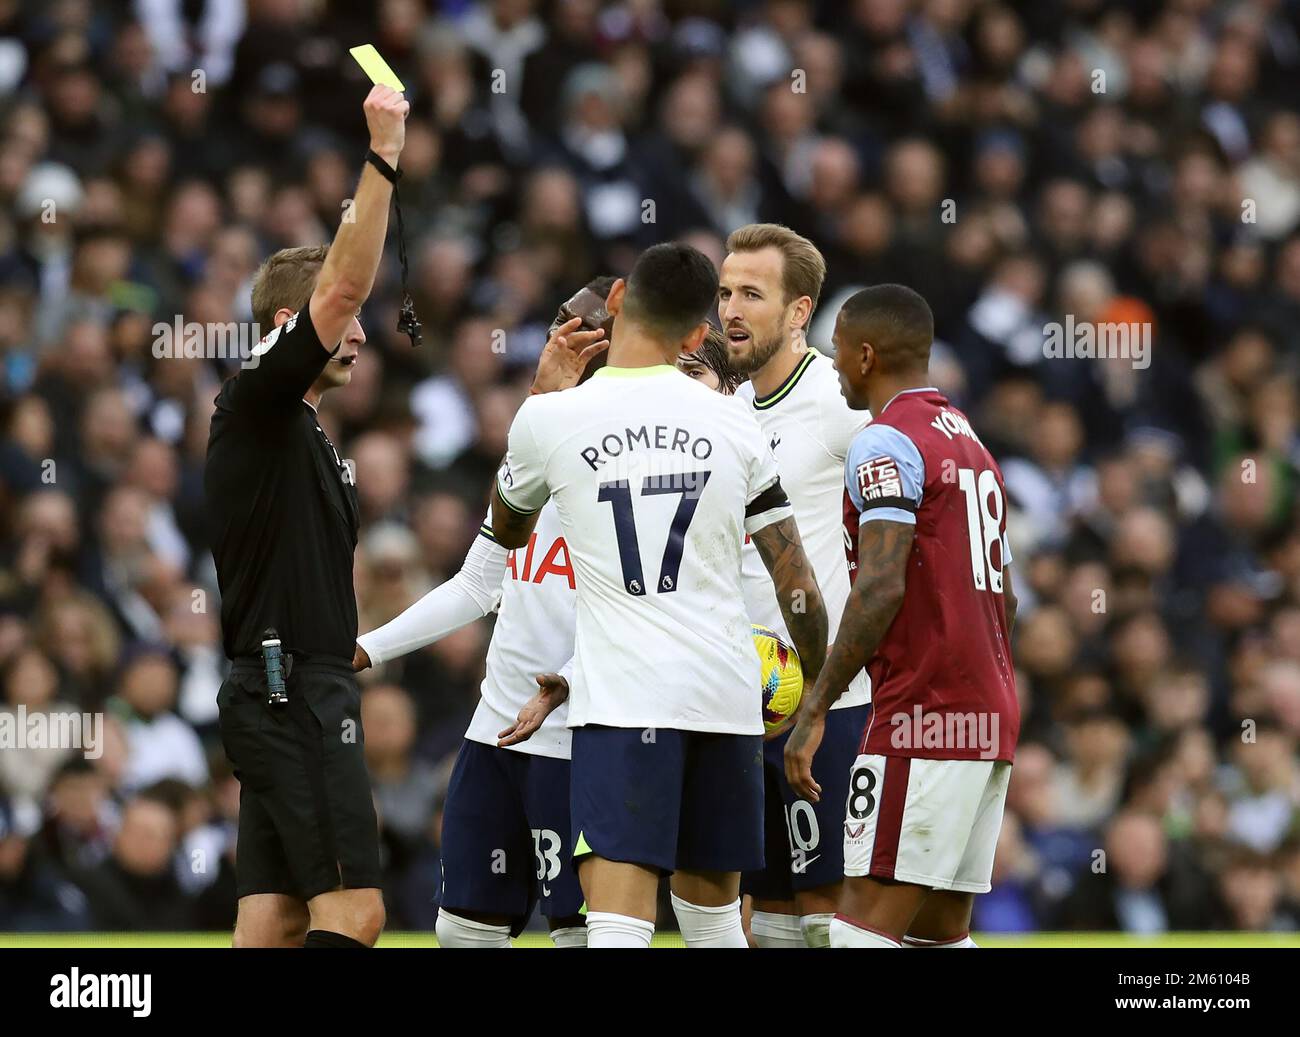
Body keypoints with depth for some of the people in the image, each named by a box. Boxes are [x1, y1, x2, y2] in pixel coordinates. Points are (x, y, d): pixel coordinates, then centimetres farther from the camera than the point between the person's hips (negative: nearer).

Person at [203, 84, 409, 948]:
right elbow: (344, 285, -20)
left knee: (274, 925, 4)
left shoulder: (308, 437, 21)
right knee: (352, 911, -16)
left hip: (303, 694, 10)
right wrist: (383, 159, -23)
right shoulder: (257, 406, -6)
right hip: (292, 692, -10)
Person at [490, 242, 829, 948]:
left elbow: (507, 531, 21)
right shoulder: (732, 424, 4)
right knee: (712, 915, 19)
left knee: (618, 923, -13)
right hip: (726, 693, 4)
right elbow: (797, 585, 5)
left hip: (622, 700, -4)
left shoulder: (550, 419, -2)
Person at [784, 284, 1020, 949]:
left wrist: (815, 709, -17)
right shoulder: (973, 444, 20)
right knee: (942, 929, 9)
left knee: (867, 924, -13)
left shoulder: (886, 444, -8)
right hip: (991, 718, 9)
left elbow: (882, 588, -18)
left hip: (923, 715, -9)